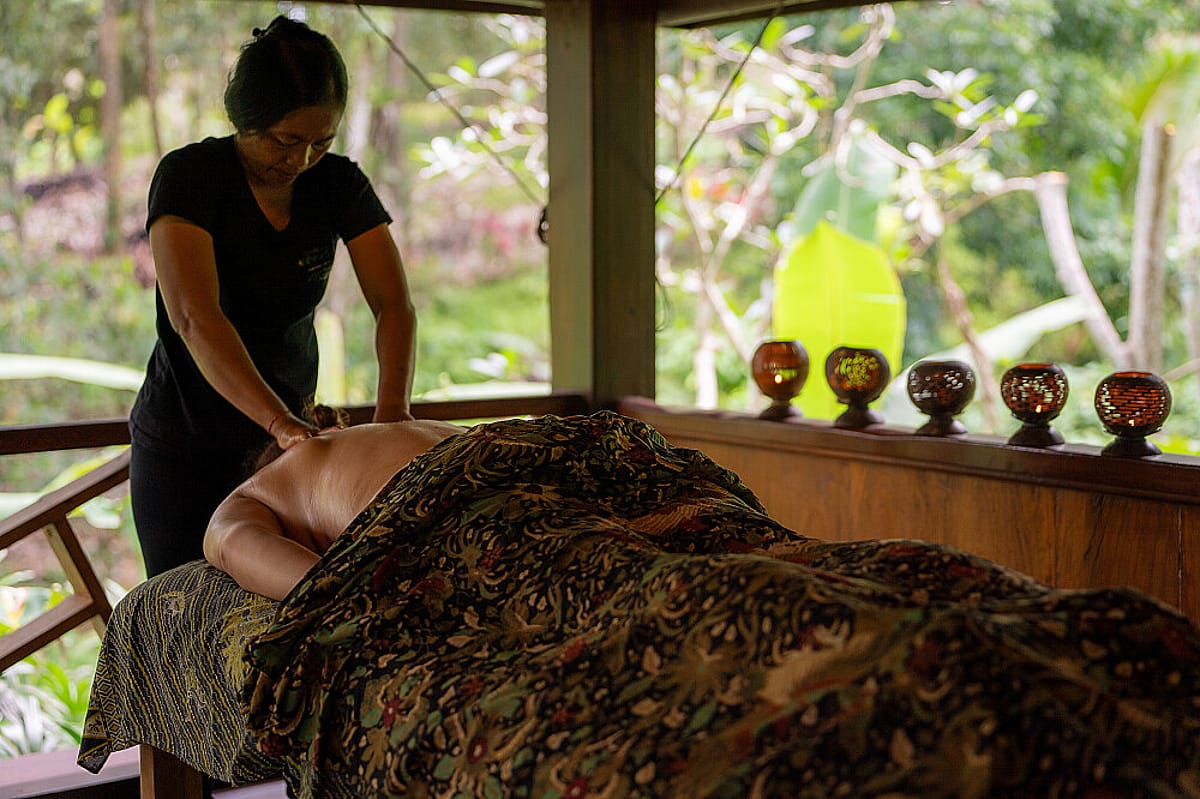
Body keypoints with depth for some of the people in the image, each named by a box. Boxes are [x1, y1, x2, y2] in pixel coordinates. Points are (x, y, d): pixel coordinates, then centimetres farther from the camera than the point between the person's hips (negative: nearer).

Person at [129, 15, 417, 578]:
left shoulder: (339, 183, -4)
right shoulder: (189, 175, -17)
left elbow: (394, 304, -11)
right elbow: (194, 317, -30)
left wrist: (392, 407, -30)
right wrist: (282, 424, -42)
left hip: (287, 432, 4)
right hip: (185, 443, -3)